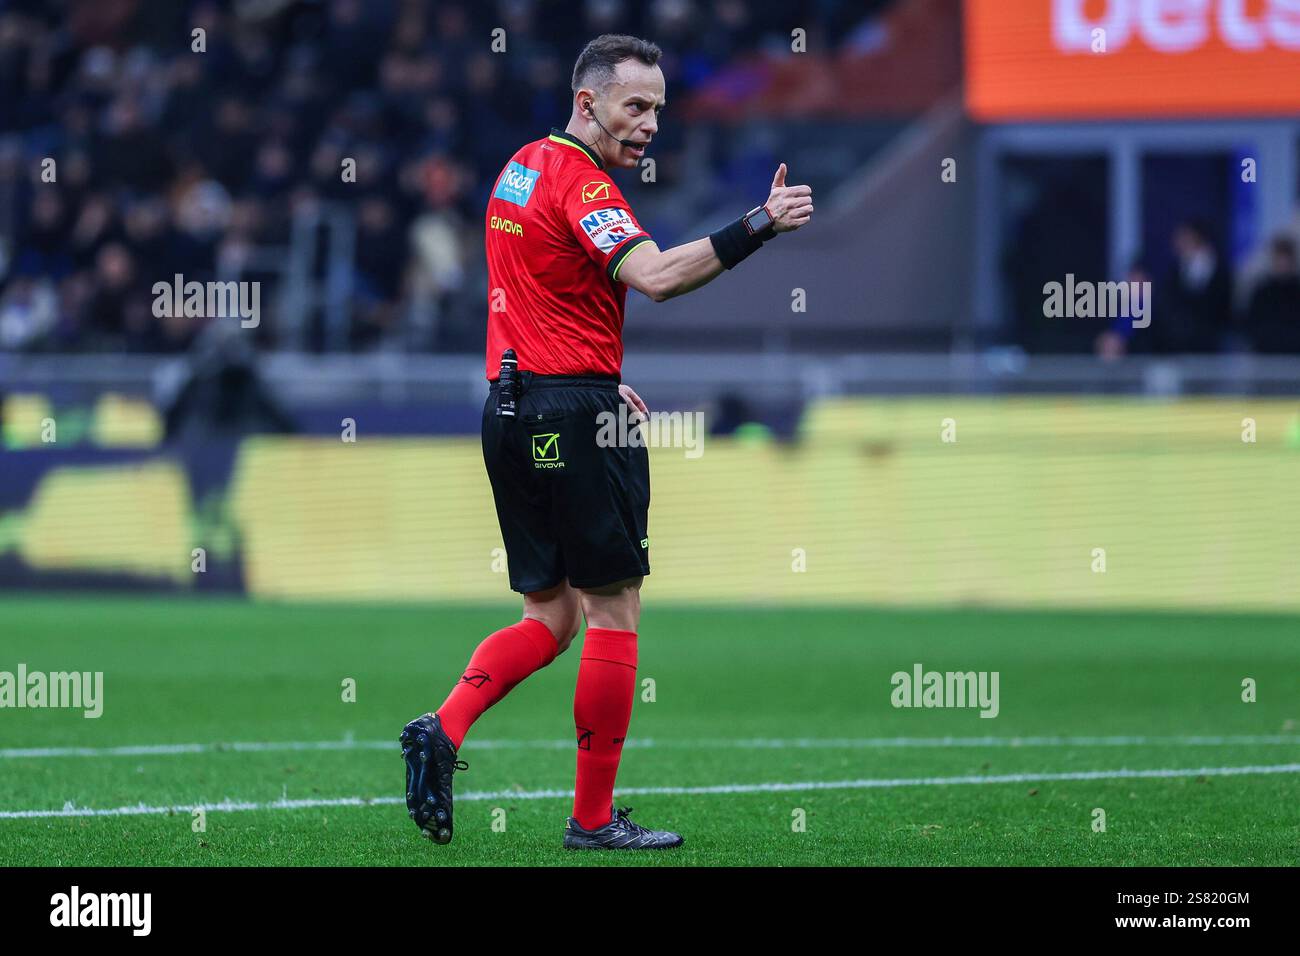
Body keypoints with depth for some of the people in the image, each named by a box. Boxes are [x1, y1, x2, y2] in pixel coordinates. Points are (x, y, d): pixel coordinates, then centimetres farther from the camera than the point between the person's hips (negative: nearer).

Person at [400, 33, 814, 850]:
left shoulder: (523, 169, 15)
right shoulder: (579, 181, -15)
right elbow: (656, 276, -31)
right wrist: (759, 226, -37)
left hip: (511, 408, 9)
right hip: (574, 413, -9)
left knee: (549, 619, 13)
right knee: (614, 614, 0)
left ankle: (444, 729, -7)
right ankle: (594, 819, 2)